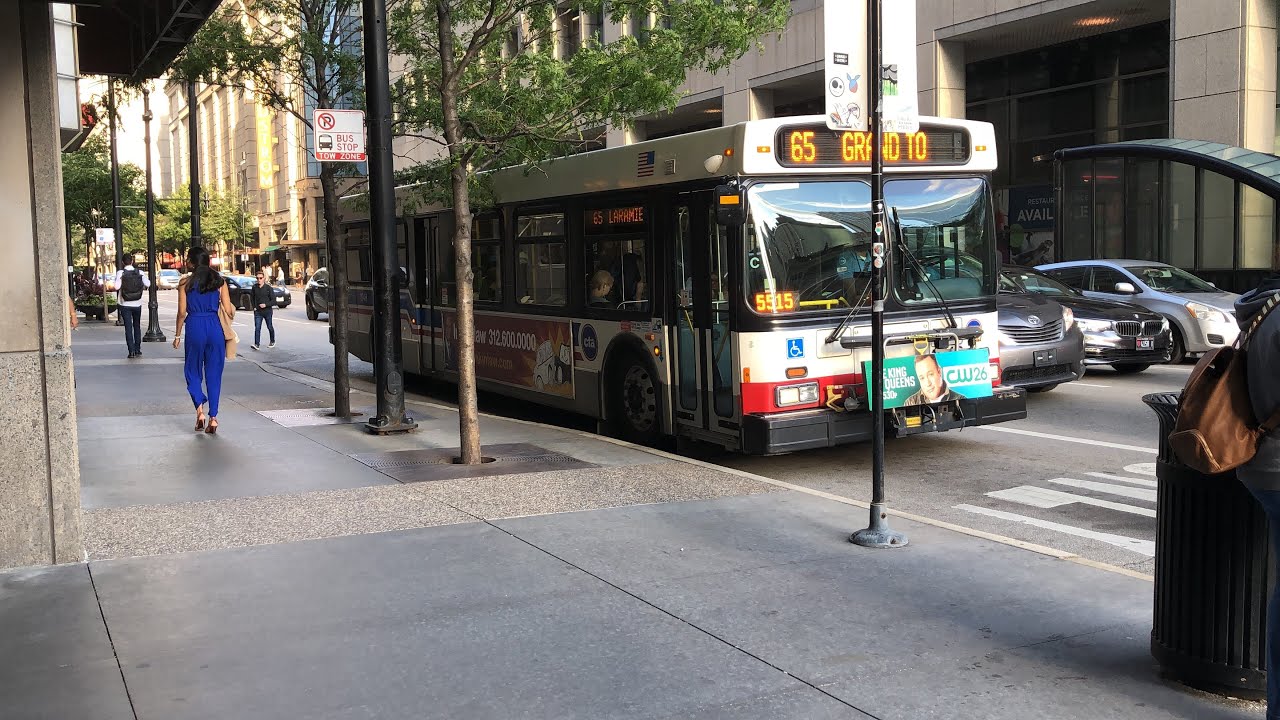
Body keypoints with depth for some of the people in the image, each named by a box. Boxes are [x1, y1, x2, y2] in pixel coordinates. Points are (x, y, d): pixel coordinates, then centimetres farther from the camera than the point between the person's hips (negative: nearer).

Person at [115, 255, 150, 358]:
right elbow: (148, 284, -12)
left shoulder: (120, 273, -10)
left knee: (128, 328, 1)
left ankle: (131, 351, -5)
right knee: (137, 326, 16)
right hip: (137, 304, 2)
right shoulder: (140, 272, -5)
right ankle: (137, 350, 18)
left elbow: (117, 286, -21)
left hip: (125, 304, -2)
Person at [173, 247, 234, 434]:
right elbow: (228, 310, 0)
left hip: (195, 328, -2)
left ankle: (200, 410, -4)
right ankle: (213, 417, 5)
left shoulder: (185, 283, -1)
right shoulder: (219, 281, 4)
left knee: (193, 371, 14)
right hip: (215, 328, 2)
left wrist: (177, 335, 8)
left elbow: (182, 312, -2)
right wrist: (233, 307, 22)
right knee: (214, 373, 8)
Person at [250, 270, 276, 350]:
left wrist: (266, 305, -21)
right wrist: (254, 306, 7)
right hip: (258, 311, 2)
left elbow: (274, 301, -8)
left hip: (267, 311, -2)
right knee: (257, 328, -9)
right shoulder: (254, 287, 1)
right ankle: (256, 344, -14)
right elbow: (252, 297, 18)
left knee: (270, 327, 13)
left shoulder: (268, 288, -9)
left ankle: (272, 341, 33)